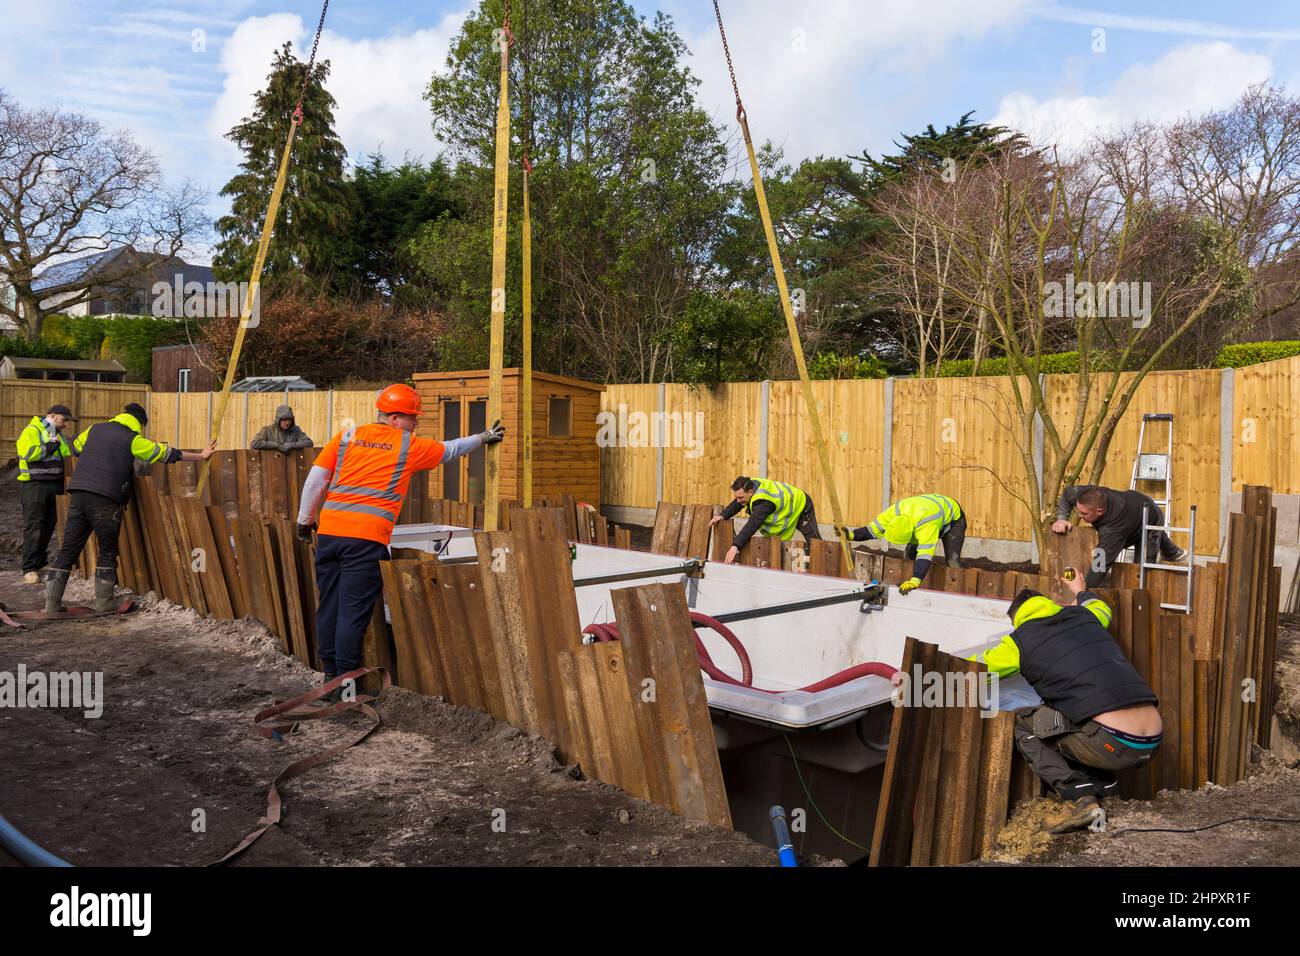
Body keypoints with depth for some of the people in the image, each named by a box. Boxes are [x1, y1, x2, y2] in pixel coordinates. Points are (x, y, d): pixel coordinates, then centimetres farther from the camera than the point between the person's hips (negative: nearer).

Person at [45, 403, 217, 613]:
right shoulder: (134, 440, 4)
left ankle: (52, 602, 3)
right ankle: (103, 602, 10)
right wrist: (201, 456, 17)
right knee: (108, 551, 9)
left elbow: (75, 445, 37)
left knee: (68, 549, 6)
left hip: (78, 493, 5)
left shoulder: (95, 429, 19)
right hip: (105, 498, -5)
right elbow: (169, 454, 8)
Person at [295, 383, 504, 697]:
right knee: (354, 612, 0)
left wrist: (305, 519, 21)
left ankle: (330, 675, 24)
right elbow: (451, 449, 21)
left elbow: (315, 480, 11)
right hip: (366, 538, -5)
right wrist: (482, 438, 38)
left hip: (328, 532, 5)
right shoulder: (410, 446, 5)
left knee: (328, 606, 13)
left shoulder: (347, 436, 13)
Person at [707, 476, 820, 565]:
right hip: (786, 506, 9)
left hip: (801, 505, -9)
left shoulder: (763, 501, -45)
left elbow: (752, 525, -53)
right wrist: (723, 515, -19)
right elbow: (736, 504, -3)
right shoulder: (750, 485, -19)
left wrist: (735, 546, -59)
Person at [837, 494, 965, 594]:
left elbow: (924, 553, -57)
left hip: (953, 517, -6)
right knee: (910, 554, -4)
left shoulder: (926, 522, -50)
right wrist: (851, 535, -36)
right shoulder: (896, 511, -31)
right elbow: (873, 529, -22)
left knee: (952, 561, -22)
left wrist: (915, 581, -67)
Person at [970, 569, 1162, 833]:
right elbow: (1102, 608, 45)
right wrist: (1081, 591, 64)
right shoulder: (1085, 617, 18)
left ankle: (1082, 799, -5)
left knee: (1022, 723, 10)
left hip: (1113, 743, -7)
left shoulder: (1022, 639, 3)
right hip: (1152, 742, 7)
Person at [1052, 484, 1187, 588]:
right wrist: (1061, 519, -31)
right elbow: (1068, 493, -16)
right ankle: (1173, 552, 71)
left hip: (1152, 520, -6)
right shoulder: (1088, 494, -39)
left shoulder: (1113, 529, -54)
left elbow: (1100, 566, -54)